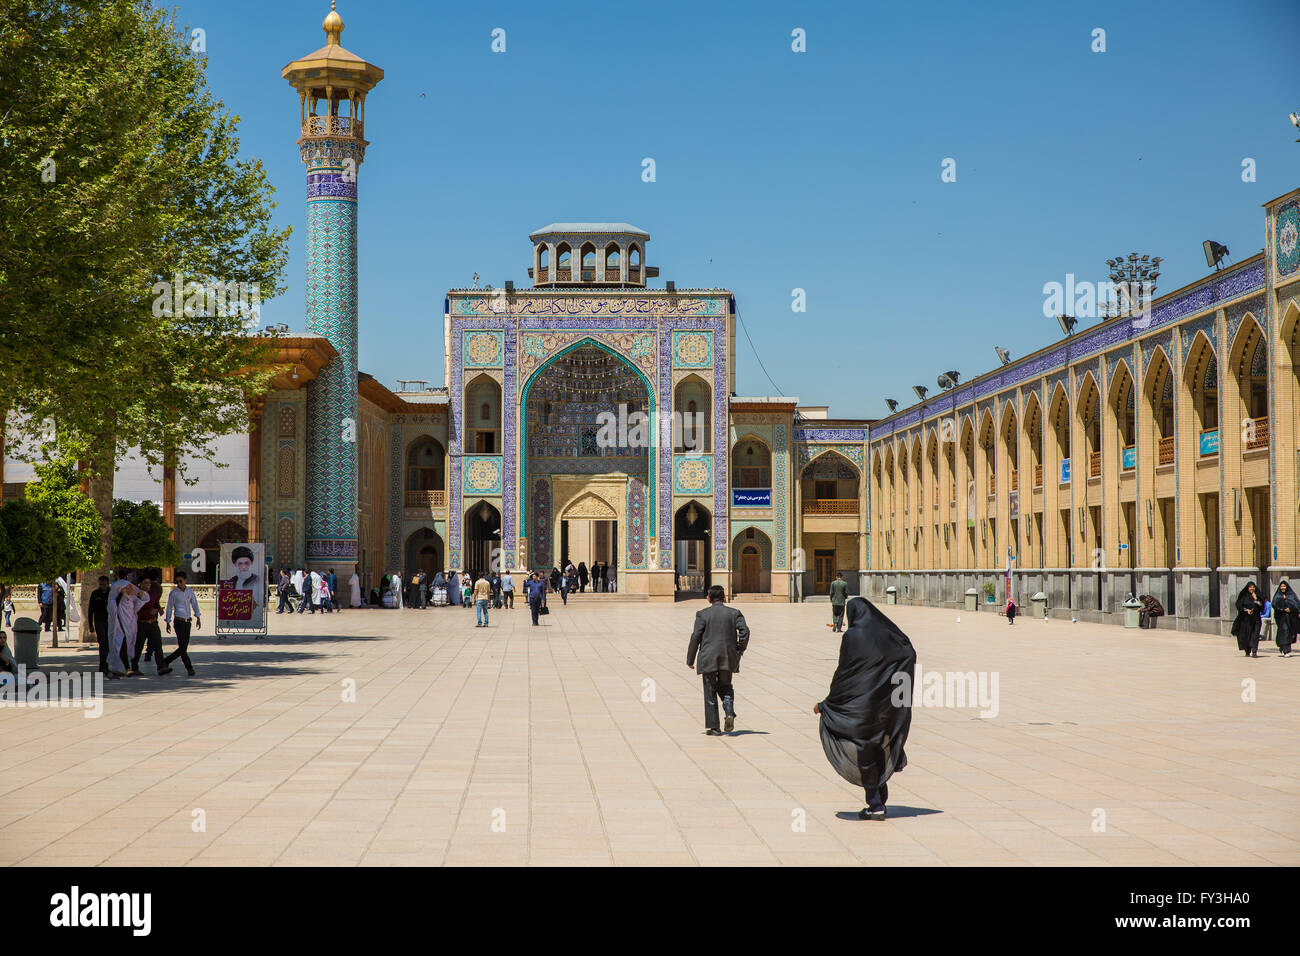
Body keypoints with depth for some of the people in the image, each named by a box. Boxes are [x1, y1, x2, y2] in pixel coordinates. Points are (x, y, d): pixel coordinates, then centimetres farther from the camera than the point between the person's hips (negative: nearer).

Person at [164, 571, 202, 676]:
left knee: (184, 647, 5)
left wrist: (198, 618, 8)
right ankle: (189, 668, -4)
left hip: (187, 622, 5)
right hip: (179, 621, -5)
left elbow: (194, 604, 15)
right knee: (182, 647, -10)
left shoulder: (189, 591, 8)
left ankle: (166, 661, 19)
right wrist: (168, 623, 3)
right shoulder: (173, 593, -3)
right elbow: (169, 608, 3)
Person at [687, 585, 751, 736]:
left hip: (708, 658, -2)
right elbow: (744, 630, -7)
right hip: (728, 658, 2)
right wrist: (739, 650, 5)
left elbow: (696, 637, -5)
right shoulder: (734, 613, 4)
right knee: (725, 687, 20)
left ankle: (712, 727, 4)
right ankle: (730, 713, -7)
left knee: (710, 692, 4)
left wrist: (690, 660, 1)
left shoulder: (703, 614, -3)